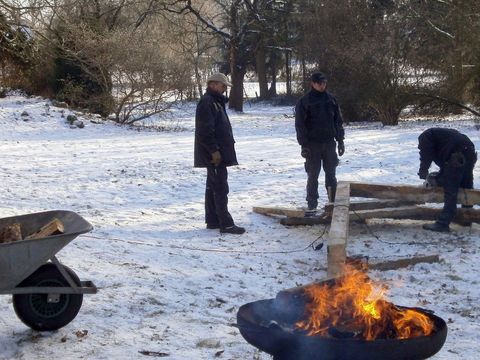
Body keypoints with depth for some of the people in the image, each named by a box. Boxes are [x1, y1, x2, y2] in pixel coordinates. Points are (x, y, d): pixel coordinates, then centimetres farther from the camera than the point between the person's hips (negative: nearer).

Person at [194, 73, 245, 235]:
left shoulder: (216, 102, 19)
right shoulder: (206, 102, -14)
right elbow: (205, 130, -22)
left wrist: (223, 149, 21)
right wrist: (214, 150, -23)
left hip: (218, 153, 11)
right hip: (215, 154, -11)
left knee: (213, 186, 13)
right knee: (220, 188, -10)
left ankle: (212, 220, 20)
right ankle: (226, 224, -9)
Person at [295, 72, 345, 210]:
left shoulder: (331, 99, 7)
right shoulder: (304, 101, -5)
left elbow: (338, 121, 11)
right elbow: (300, 124, -7)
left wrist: (340, 140, 7)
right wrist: (304, 145, -12)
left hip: (329, 142, 3)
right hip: (313, 144, -3)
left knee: (331, 173, 8)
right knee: (313, 174, 2)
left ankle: (334, 199, 15)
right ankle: (312, 202, 10)